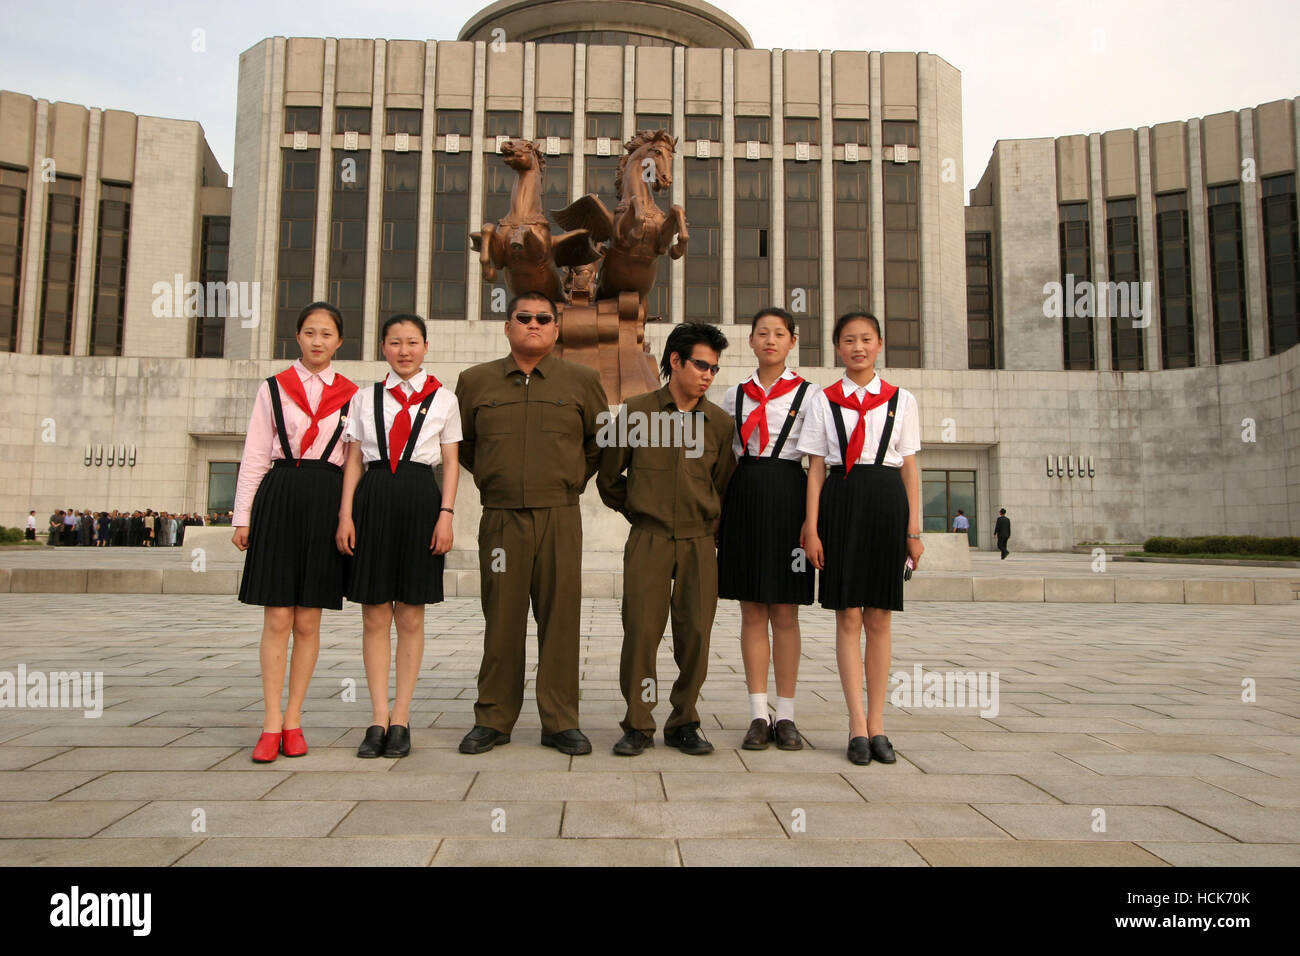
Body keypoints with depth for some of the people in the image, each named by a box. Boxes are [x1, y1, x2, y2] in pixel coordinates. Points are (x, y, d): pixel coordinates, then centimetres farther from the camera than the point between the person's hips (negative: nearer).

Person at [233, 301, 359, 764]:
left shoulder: (351, 395, 10)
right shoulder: (272, 389, 10)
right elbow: (254, 455, 7)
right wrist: (243, 516, 2)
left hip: (327, 502, 1)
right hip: (279, 498, 0)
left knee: (308, 621, 4)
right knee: (277, 618, -2)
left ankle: (293, 720, 14)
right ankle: (272, 723, 5)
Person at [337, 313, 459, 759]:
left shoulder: (443, 399, 8)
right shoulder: (365, 398, 12)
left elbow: (451, 463, 6)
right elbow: (353, 459, 9)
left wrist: (446, 514, -4)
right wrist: (346, 513, 0)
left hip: (421, 500, -1)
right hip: (374, 500, 1)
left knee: (411, 617, 3)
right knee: (374, 616, 2)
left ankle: (400, 719, 11)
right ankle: (378, 719, 10)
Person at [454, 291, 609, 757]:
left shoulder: (582, 381, 8)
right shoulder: (475, 381, 9)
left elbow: (603, 442, 17)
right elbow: (460, 442, 21)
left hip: (560, 517, 0)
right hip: (501, 518, 1)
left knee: (560, 618, 1)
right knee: (501, 620, 3)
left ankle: (560, 722, 12)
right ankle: (493, 720, 16)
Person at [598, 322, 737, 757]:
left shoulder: (720, 422, 6)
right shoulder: (636, 411, 1)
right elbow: (609, 479, 11)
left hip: (700, 544, 2)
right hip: (648, 541, -2)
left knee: (695, 635, 1)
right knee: (640, 631, -5)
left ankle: (683, 724, 16)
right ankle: (637, 725, 10)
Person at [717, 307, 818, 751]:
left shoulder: (808, 394, 5)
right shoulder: (735, 395, 13)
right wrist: (718, 513, 6)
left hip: (787, 497, -2)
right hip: (744, 498, 3)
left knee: (785, 612, 2)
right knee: (752, 612, 4)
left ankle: (785, 715, 12)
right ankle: (758, 715, 11)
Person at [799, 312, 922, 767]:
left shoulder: (901, 400, 9)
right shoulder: (824, 401, 8)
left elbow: (910, 468, 8)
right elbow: (816, 468, 5)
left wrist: (914, 530, 4)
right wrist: (811, 527, -2)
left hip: (887, 503, 1)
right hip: (841, 502, -1)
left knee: (878, 618, 5)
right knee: (848, 616, -1)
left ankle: (876, 725, 13)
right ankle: (859, 726, 3)